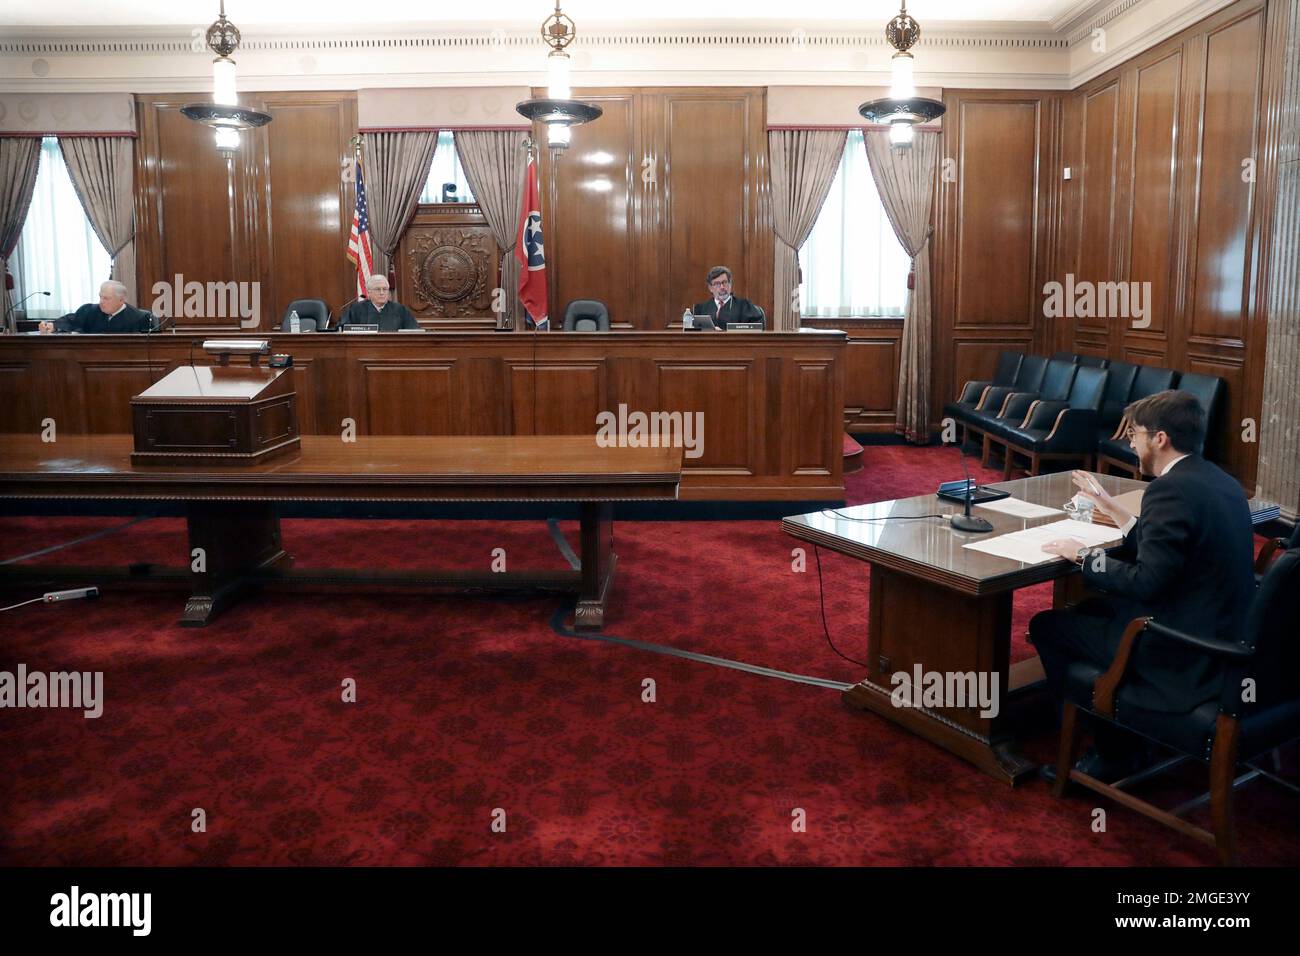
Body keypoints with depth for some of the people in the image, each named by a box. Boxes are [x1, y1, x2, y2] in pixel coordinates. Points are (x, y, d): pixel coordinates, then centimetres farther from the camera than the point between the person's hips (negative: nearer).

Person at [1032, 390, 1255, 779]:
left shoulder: (1170, 489, -22)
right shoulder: (1219, 480, 8)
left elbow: (1146, 582, -23)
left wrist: (1082, 555, -9)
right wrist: (1109, 506, 22)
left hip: (1182, 659, -10)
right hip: (1226, 638, 10)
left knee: (1045, 626, 2)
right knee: (1091, 607, 24)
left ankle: (1111, 753, 15)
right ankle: (1124, 746, 26)